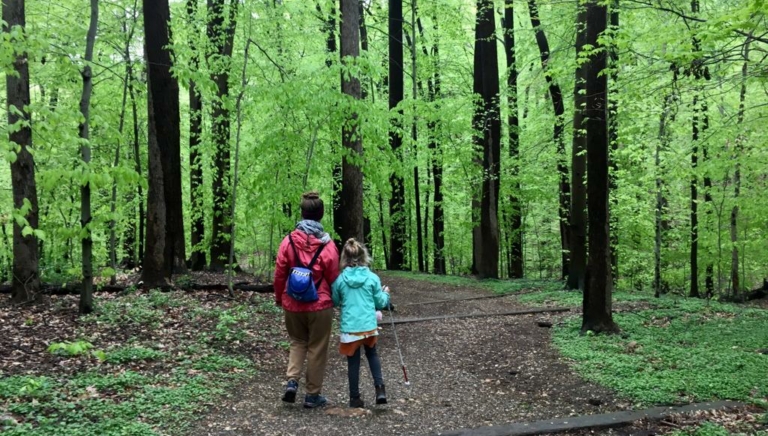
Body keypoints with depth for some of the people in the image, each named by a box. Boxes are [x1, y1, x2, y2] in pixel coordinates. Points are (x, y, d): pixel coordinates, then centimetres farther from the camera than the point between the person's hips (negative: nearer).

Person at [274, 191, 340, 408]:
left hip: (292, 305, 2)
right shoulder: (327, 246, -12)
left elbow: (279, 274, -2)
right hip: (320, 306, -2)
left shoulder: (289, 241, -7)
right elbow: (334, 278, -6)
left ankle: (291, 380, 4)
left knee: (297, 342, 22)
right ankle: (313, 394, 16)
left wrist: (279, 298, 14)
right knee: (317, 349, 10)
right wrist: (335, 300, 13)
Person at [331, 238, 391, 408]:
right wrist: (385, 293, 23)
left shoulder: (340, 279, -5)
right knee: (372, 354, 23)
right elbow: (380, 303, 4)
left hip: (349, 327, -1)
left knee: (353, 361, 10)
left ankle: (355, 397, 18)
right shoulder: (372, 278, -5)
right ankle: (379, 387, 9)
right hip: (368, 325, 1)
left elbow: (335, 302, 8)